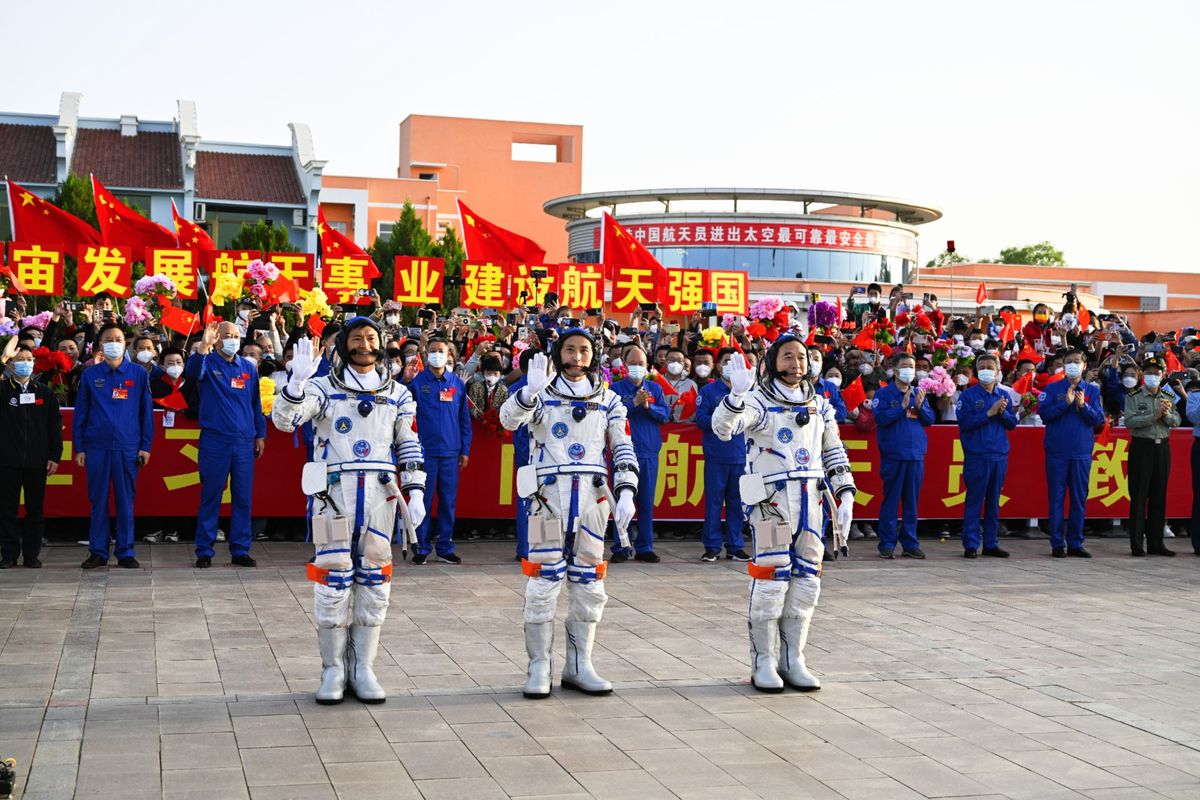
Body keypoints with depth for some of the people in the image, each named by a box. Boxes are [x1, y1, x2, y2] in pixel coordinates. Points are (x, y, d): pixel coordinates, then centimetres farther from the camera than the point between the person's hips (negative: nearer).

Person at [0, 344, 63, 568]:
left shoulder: (45, 392, 8)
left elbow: (55, 425, 8)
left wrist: (55, 456, 0)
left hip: (37, 460, 1)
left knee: (35, 508, 5)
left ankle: (32, 554, 13)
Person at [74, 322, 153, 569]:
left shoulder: (139, 374, 4)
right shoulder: (89, 375, 6)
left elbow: (146, 412, 6)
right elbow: (80, 413, 8)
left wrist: (145, 446, 0)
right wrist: (79, 448, 3)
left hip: (128, 447, -1)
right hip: (97, 447, 1)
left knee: (126, 501, 3)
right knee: (98, 500, 5)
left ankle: (126, 552, 10)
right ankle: (98, 551, 12)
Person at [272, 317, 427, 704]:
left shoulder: (397, 394, 12)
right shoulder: (324, 388, 3)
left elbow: (410, 447, 13)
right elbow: (283, 419, -11)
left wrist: (415, 490, 2)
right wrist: (297, 380, -27)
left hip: (381, 493, 3)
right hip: (334, 490, -3)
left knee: (373, 580, 4)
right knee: (334, 578, -2)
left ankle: (363, 668, 12)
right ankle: (333, 670, 7)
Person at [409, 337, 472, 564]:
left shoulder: (457, 383, 8)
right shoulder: (416, 382, 1)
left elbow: (464, 419, 10)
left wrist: (465, 450, 7)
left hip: (450, 452, 2)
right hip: (425, 450, -2)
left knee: (448, 500, 6)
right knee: (423, 500, 1)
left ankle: (445, 548, 15)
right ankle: (422, 548, 10)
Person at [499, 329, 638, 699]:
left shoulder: (608, 400, 14)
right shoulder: (541, 393, 5)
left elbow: (623, 449, 10)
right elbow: (509, 418, -14)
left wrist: (626, 493, -5)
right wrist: (531, 390, -33)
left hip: (593, 496, 3)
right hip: (549, 493, -3)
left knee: (589, 581, 6)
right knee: (544, 579, -4)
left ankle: (578, 665, 15)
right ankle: (539, 667, 2)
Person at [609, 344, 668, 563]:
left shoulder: (655, 389, 12)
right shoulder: (616, 388, 3)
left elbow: (666, 414, 3)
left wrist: (648, 406, -14)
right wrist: (634, 403, -19)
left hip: (649, 452, 3)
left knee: (647, 501, 6)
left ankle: (644, 547, 13)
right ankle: (621, 549, 3)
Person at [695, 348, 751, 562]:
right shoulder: (708, 391, 5)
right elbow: (701, 419, -4)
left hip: (740, 455, 2)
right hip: (716, 454, -2)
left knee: (737, 502, 6)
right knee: (714, 501, -2)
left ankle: (735, 546, 13)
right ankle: (712, 547, 5)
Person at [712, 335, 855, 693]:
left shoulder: (819, 404, 14)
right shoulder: (758, 400, -4)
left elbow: (834, 452, 20)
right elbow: (722, 427, -22)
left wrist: (845, 494, 11)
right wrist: (736, 394, -39)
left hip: (810, 499, 6)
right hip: (771, 498, -6)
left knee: (805, 579, 7)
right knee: (772, 578, -7)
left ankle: (792, 660, 16)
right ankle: (763, 662, 2)